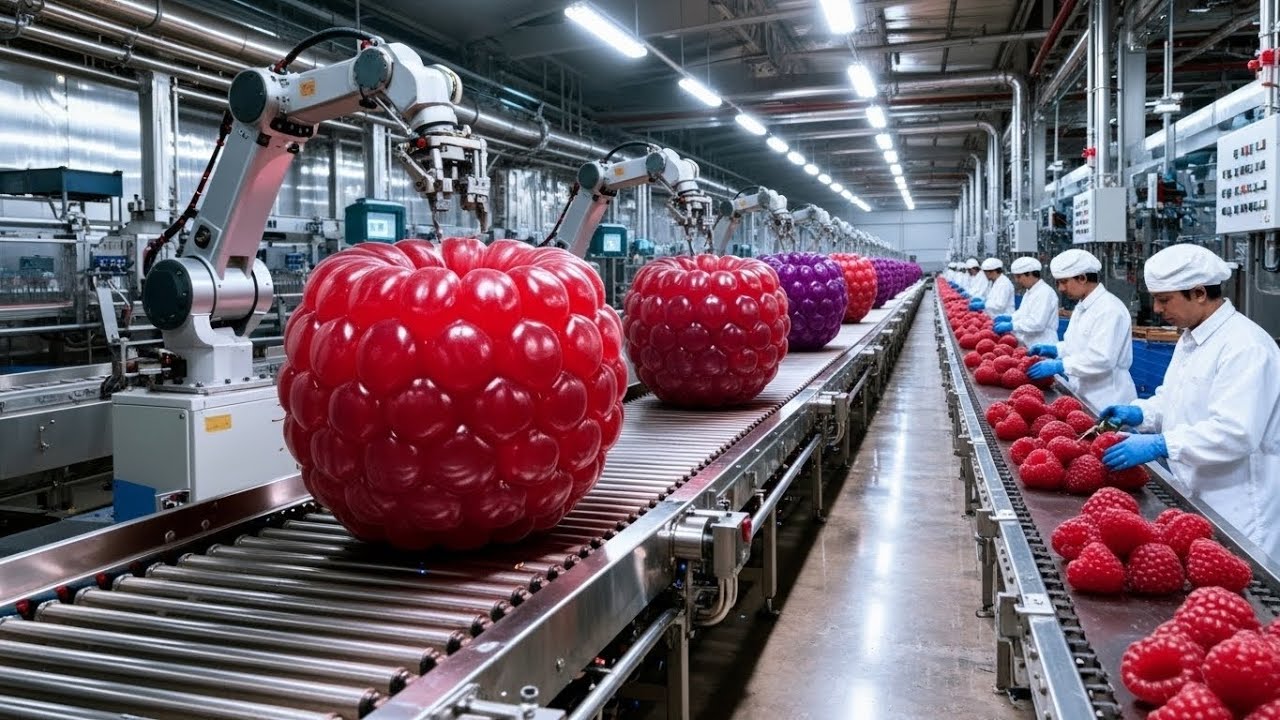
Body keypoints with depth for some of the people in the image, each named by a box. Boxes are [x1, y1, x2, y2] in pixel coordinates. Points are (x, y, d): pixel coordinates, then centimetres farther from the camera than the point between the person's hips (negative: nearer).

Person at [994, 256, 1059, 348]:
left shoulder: (1044, 293, -16)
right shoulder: (1029, 292, 16)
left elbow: (1037, 323, -24)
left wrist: (1010, 326, -23)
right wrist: (1009, 318, 7)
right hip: (1028, 346, 9)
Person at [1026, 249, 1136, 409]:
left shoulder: (1109, 309, -18)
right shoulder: (1082, 306, 12)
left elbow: (1102, 359, -26)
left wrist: (1058, 366, -26)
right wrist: (1054, 350, 5)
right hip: (1083, 396, 9)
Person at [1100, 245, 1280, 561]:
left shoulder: (1245, 346, -20)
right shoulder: (1192, 338, 10)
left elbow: (1235, 432, -29)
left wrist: (1158, 445, -30)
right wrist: (1141, 412, 2)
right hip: (1193, 497, 9)